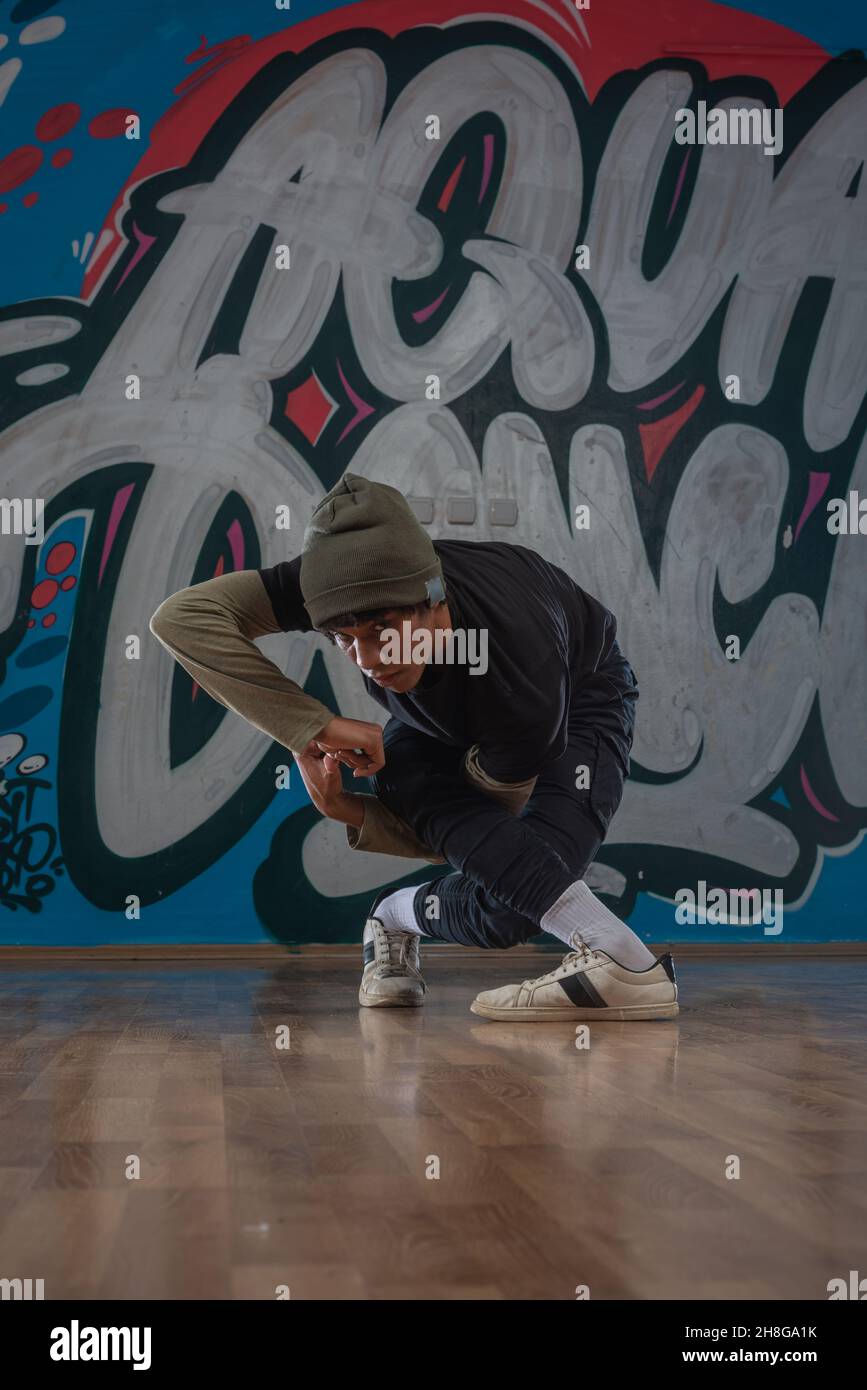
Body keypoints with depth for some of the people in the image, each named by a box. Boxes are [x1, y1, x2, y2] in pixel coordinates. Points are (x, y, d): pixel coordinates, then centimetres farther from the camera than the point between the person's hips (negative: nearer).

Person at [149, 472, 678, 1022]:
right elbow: (182, 615, -40)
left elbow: (470, 832, -25)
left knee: (505, 909, -27)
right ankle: (626, 962, -28)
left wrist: (350, 812, -37)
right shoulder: (355, 582, -37)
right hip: (447, 722, 3)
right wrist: (315, 726, -43)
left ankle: (395, 916, 0)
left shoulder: (521, 688, -42)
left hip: (579, 700, -3)